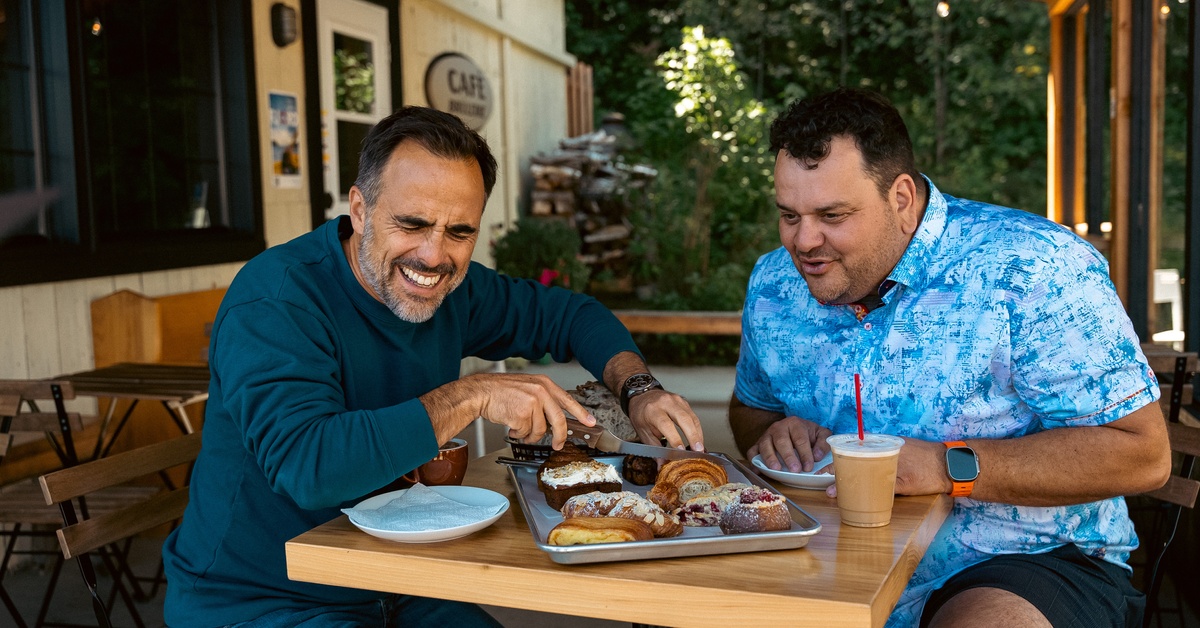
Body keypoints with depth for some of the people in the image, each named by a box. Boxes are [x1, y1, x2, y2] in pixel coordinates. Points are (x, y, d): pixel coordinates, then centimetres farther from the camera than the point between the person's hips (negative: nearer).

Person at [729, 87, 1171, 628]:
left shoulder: (1033, 269, -15)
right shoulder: (774, 283, 3)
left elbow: (1142, 454, -17)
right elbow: (749, 406, 20)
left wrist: (947, 467, -25)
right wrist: (769, 434, -6)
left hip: (1026, 563, -4)